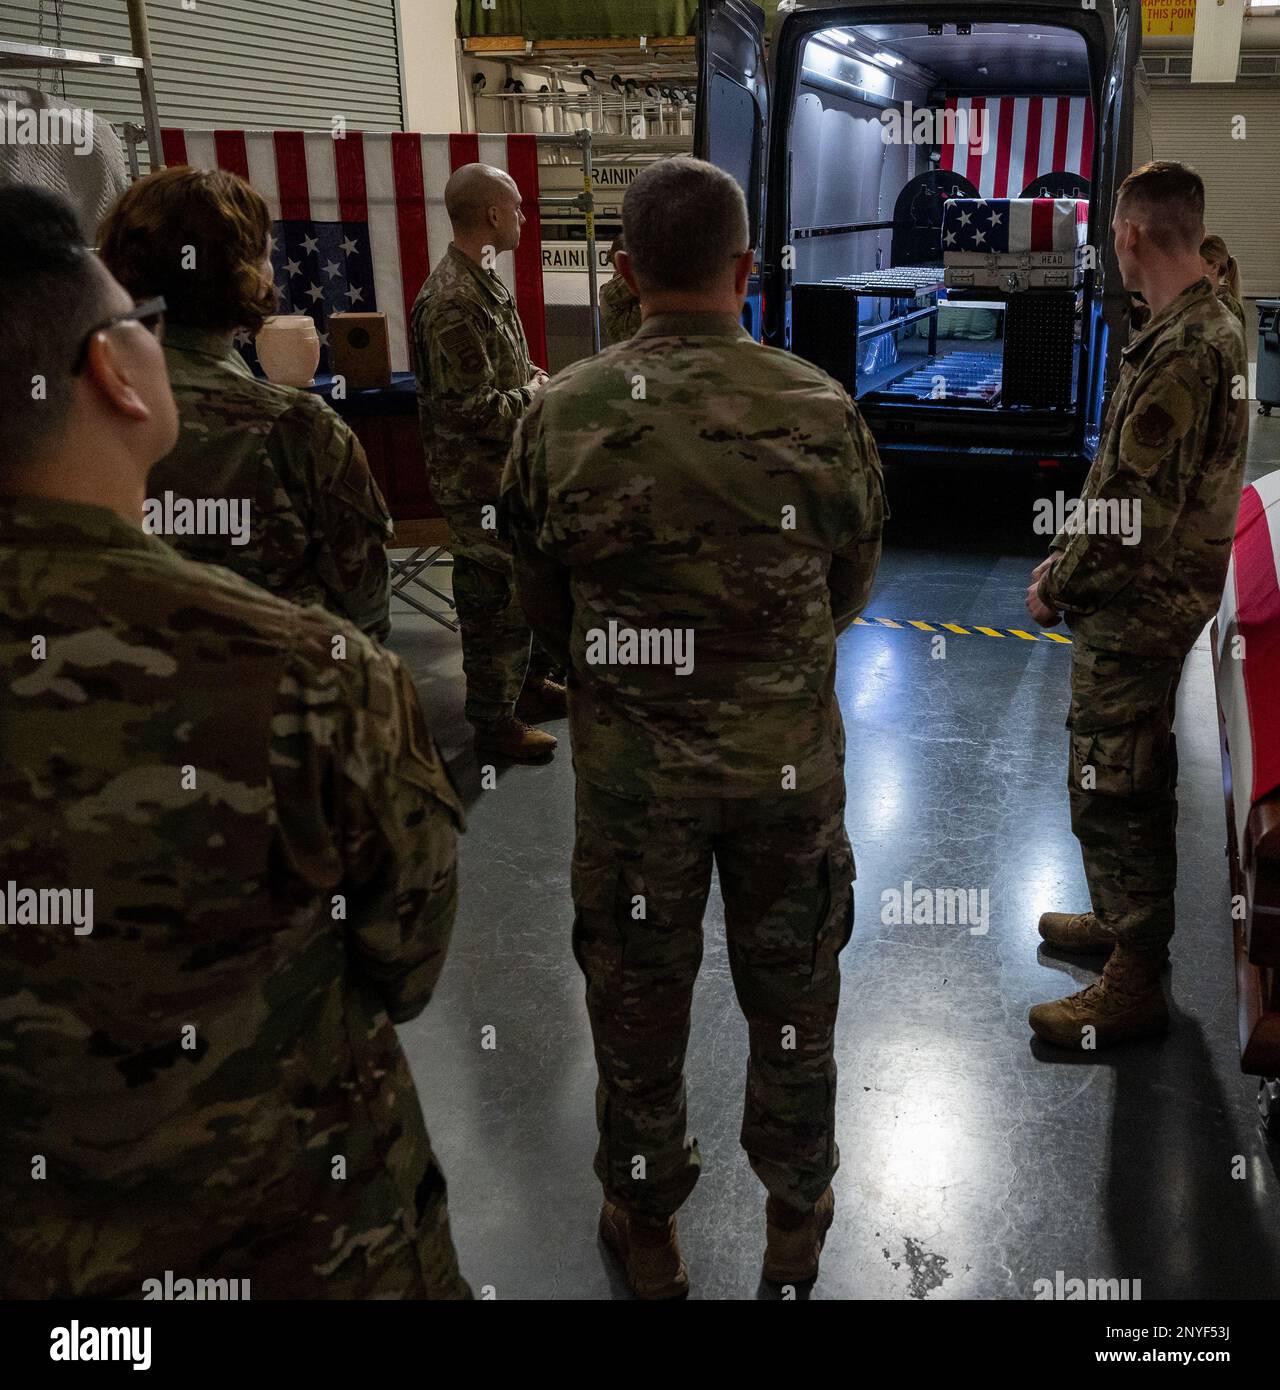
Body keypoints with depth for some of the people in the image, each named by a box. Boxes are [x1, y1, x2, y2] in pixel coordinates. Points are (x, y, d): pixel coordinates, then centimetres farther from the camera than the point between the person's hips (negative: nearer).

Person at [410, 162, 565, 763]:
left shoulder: (482, 281, 9)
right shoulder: (452, 302, -24)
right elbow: (474, 411, -26)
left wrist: (536, 379, 4)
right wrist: (532, 394, -12)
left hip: (506, 472, 10)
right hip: (480, 483, -10)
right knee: (497, 602, 2)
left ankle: (531, 682, 40)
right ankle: (494, 722, 17)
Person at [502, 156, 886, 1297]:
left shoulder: (563, 416, -11)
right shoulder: (821, 411, -11)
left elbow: (542, 605, 0)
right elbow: (851, 588, 2)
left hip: (629, 765, 0)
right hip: (789, 762, 1)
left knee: (637, 998, 18)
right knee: (793, 994, 20)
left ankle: (646, 1227, 38)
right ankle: (796, 1221, 40)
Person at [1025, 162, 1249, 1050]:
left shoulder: (1181, 353, -23)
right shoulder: (1213, 329, 11)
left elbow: (1136, 511, -26)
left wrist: (1056, 588, -12)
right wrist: (1071, 557, 11)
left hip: (1135, 611, -10)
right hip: (1158, 601, 10)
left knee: (1114, 791, 0)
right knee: (1136, 777, 23)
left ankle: (1135, 984, 13)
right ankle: (1130, 920, 41)